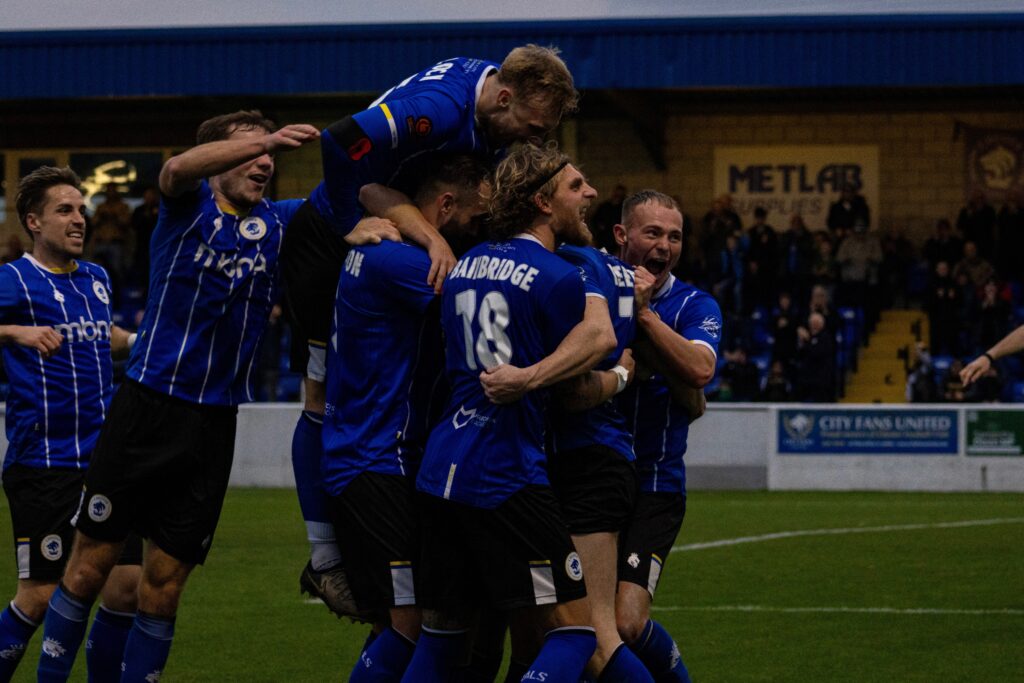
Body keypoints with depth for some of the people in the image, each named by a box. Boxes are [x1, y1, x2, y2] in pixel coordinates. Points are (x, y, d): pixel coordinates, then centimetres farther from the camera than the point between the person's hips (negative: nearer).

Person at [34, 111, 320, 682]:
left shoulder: (277, 223, 7)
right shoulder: (190, 206, -4)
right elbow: (179, 168, -26)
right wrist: (266, 139, -41)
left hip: (215, 421, 3)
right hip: (147, 406, -3)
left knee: (164, 587, 6)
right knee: (90, 566, 1)